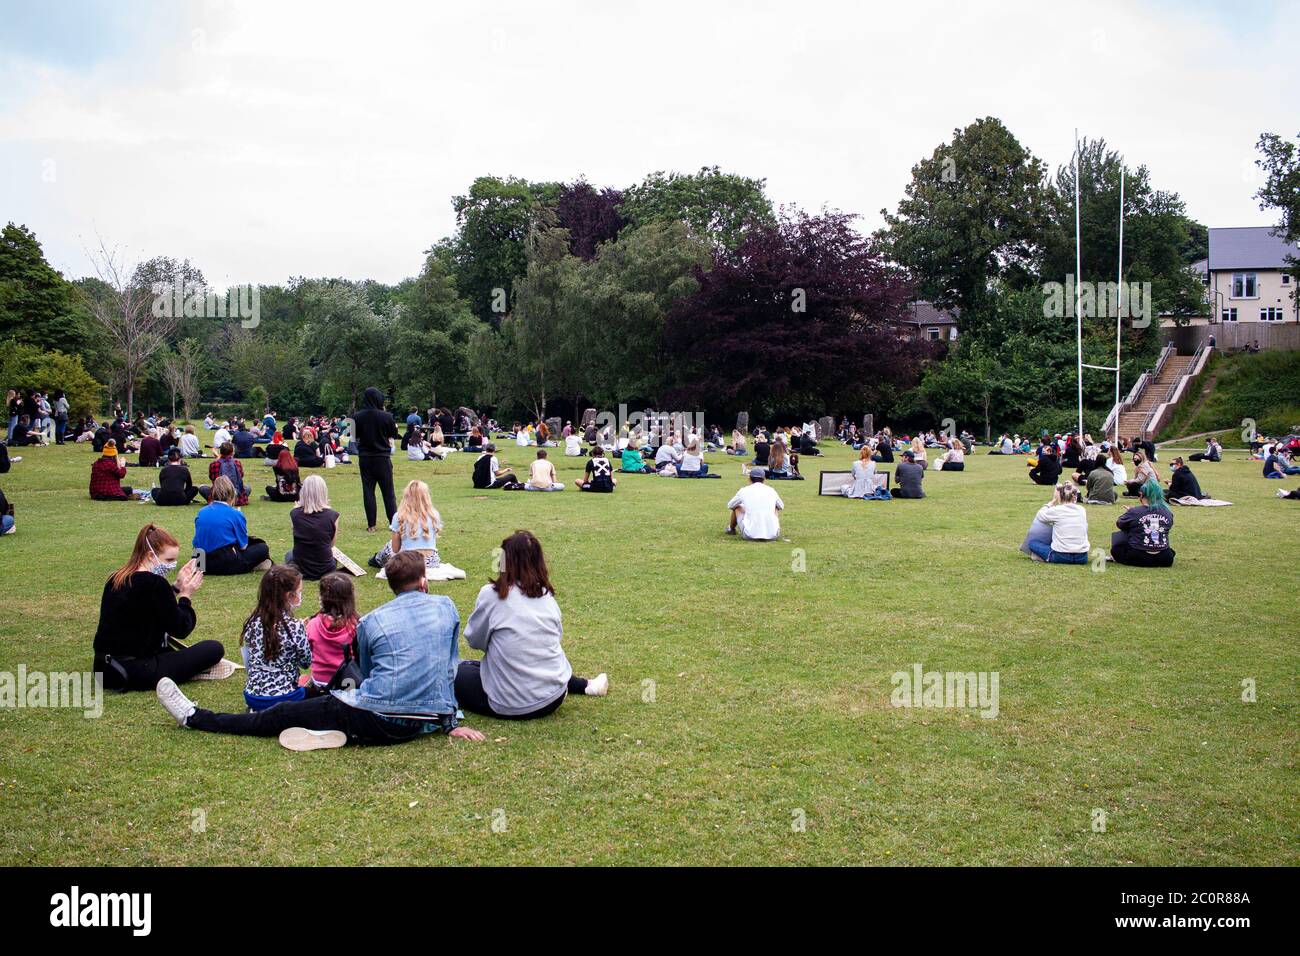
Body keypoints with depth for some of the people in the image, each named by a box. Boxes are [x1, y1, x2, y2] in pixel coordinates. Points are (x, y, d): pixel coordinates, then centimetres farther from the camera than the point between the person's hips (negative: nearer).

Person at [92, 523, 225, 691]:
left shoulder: (116, 579, 9)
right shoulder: (155, 584, -17)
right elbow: (181, 630, -10)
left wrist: (177, 587, 14)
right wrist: (185, 595, 4)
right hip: (137, 674, -8)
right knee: (214, 649, -3)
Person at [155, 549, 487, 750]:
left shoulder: (371, 621, 2)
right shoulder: (446, 607, 6)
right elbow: (448, 669, 12)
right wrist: (450, 722, 19)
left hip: (376, 722, -3)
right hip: (427, 722, 4)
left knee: (281, 716, 11)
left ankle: (195, 718, 22)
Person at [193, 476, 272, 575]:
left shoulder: (201, 512, 9)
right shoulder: (235, 514, -6)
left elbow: (196, 543, 12)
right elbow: (243, 546, 0)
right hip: (227, 564, -6)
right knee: (262, 548, 12)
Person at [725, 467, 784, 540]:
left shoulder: (744, 491, 3)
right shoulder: (771, 490, 8)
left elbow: (730, 505, 23)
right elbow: (781, 507, 30)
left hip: (750, 536, -2)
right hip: (772, 536, 2)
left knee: (737, 507, 25)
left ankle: (731, 529, 49)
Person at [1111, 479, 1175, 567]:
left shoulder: (1134, 512, -10)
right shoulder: (1168, 513, 0)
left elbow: (1119, 523, 8)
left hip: (1137, 558, -3)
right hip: (1163, 560, 4)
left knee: (1117, 536, 20)